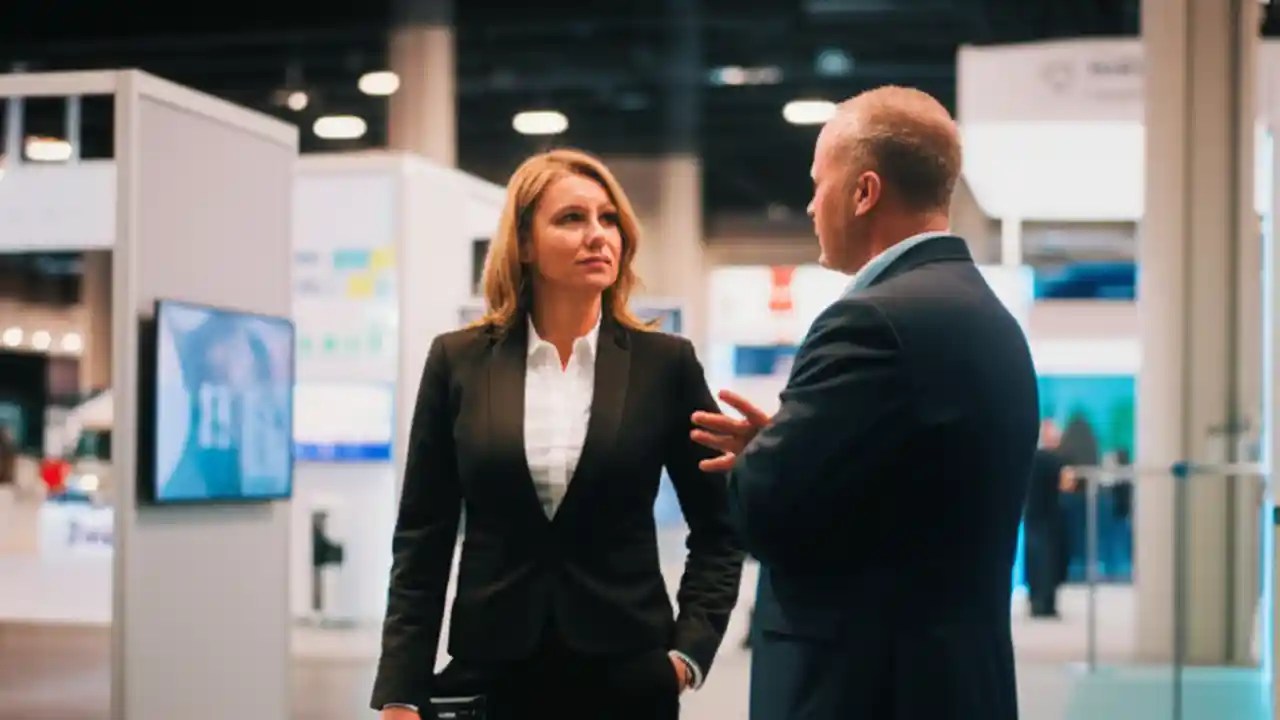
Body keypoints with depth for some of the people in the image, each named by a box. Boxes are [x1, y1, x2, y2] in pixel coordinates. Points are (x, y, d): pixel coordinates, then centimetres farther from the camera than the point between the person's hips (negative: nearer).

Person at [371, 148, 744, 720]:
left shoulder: (665, 363, 0)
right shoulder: (459, 361, 1)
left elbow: (718, 529, 7)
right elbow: (422, 537, 2)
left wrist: (690, 649, -3)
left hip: (626, 674, 0)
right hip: (490, 671, 1)